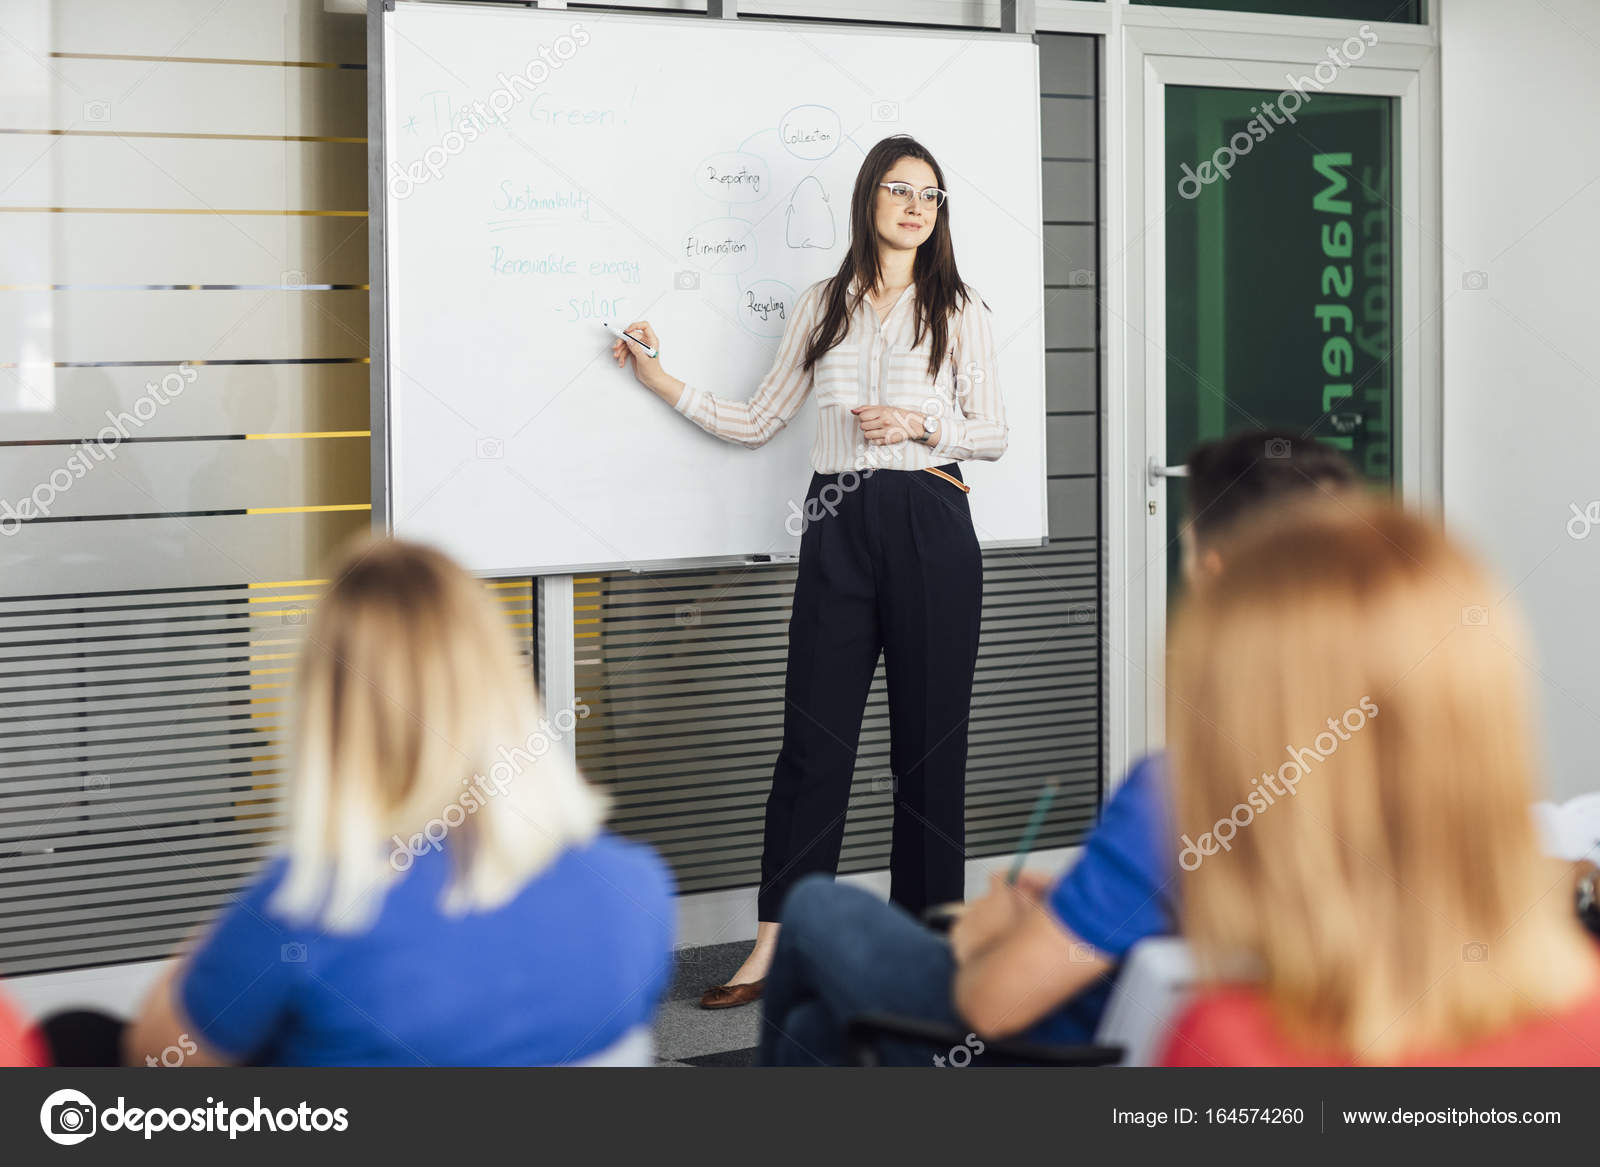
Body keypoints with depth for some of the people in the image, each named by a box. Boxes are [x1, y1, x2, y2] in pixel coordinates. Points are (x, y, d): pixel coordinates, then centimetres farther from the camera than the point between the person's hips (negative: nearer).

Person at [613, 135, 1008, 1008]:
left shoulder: (959, 309, 7)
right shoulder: (823, 306, 13)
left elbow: (993, 432, 6)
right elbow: (757, 421, 16)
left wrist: (918, 424, -10)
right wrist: (664, 383, 9)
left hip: (930, 520, -1)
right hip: (839, 524, 1)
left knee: (930, 730, 2)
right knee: (813, 732, -2)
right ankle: (773, 946, 0)